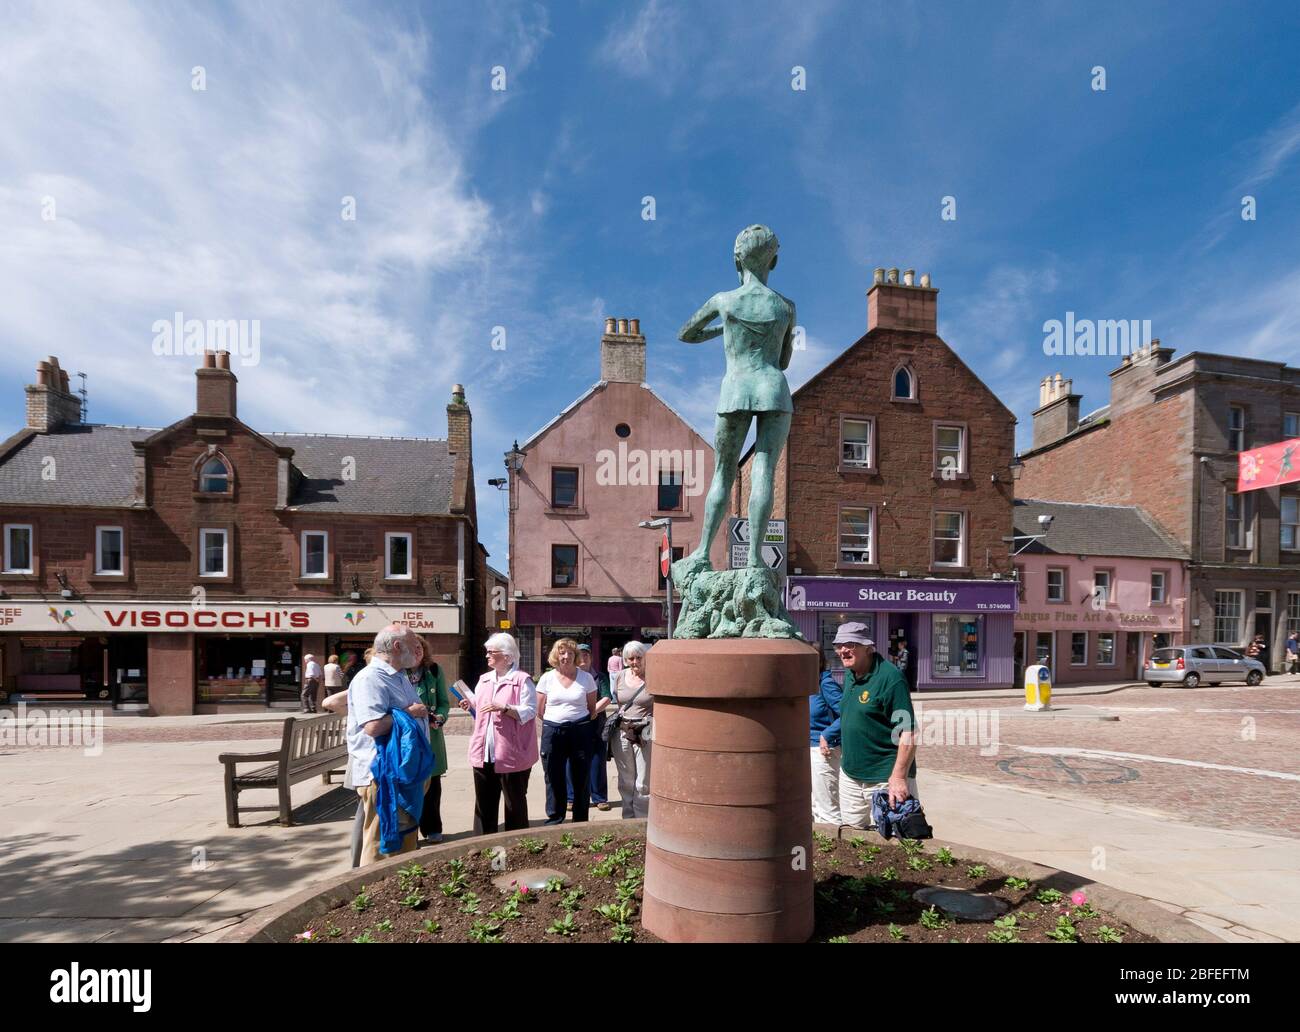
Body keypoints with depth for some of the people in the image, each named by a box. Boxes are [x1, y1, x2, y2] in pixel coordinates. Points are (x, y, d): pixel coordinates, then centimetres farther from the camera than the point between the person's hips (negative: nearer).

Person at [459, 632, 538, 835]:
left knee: (514, 802, 7)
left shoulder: (522, 680, -9)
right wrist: (471, 705, 4)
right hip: (484, 753, 7)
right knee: (484, 802, 13)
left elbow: (529, 712, -15)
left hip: (511, 754, -6)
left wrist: (503, 708, -24)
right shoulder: (484, 679, 14)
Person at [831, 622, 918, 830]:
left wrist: (898, 777, -25)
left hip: (885, 778, -8)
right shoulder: (849, 675, 7)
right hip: (849, 773, 8)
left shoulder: (890, 677, -19)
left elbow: (908, 733, -21)